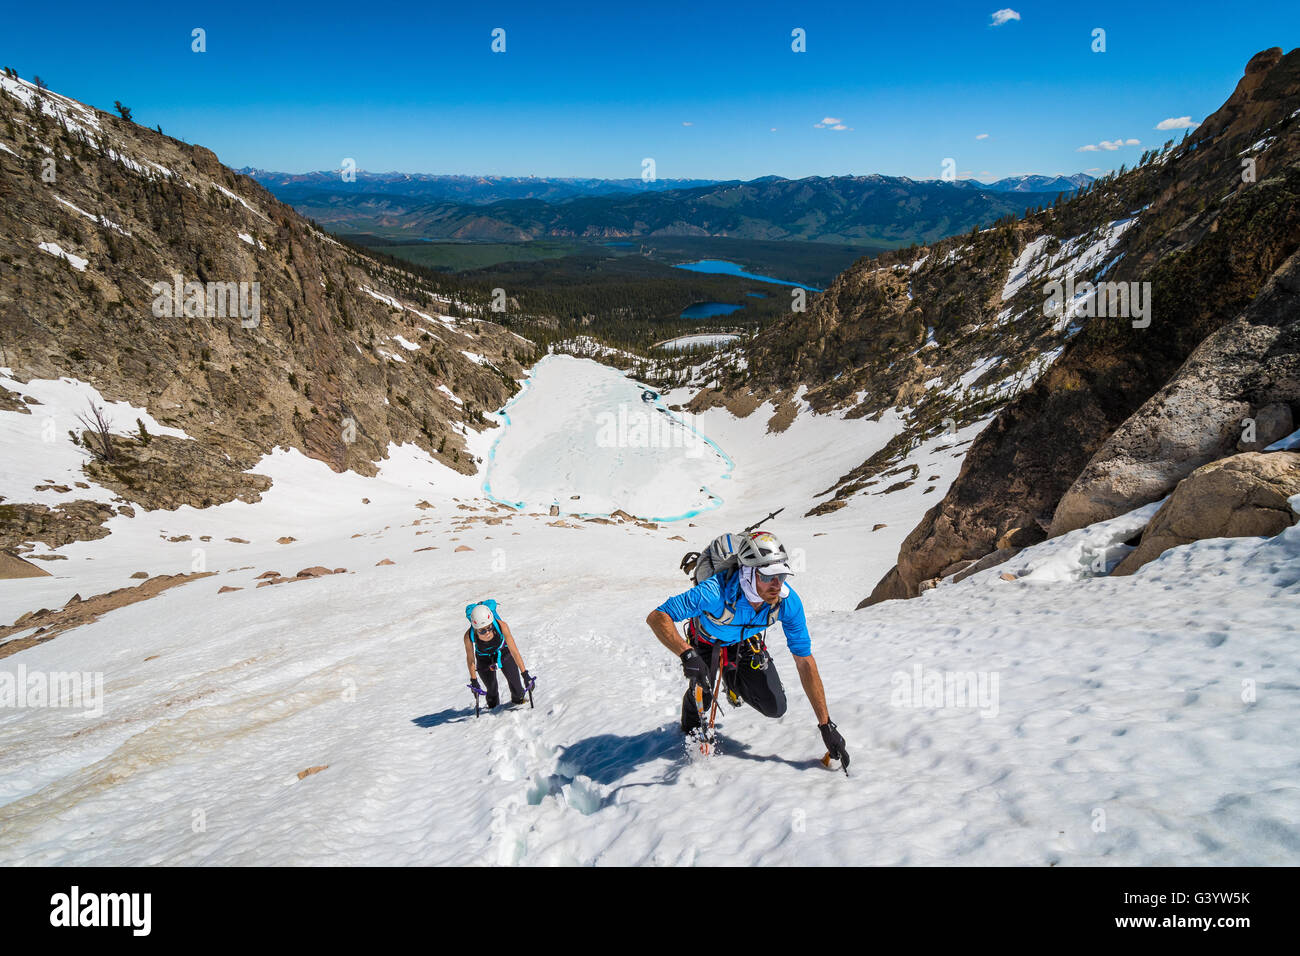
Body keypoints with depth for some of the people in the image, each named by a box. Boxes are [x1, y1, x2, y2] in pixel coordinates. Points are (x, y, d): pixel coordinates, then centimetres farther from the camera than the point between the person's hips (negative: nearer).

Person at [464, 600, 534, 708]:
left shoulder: (501, 626, -38)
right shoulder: (469, 636, -35)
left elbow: (514, 651, -29)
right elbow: (470, 659, -15)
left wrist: (525, 674, -27)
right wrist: (474, 681, -5)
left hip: (503, 653, 0)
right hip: (484, 659, 0)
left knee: (516, 684, 0)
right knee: (491, 691, 2)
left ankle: (518, 699, 34)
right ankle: (493, 706, 36)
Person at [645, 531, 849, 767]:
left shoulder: (788, 601, -33)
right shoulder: (717, 591, -45)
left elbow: (805, 662, -24)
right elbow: (656, 617, -43)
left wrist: (826, 725, -24)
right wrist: (687, 655, -60)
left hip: (747, 642, 3)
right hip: (706, 641, -2)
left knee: (775, 708, -6)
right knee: (701, 699, -20)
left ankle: (733, 680, 29)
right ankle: (691, 732, 19)